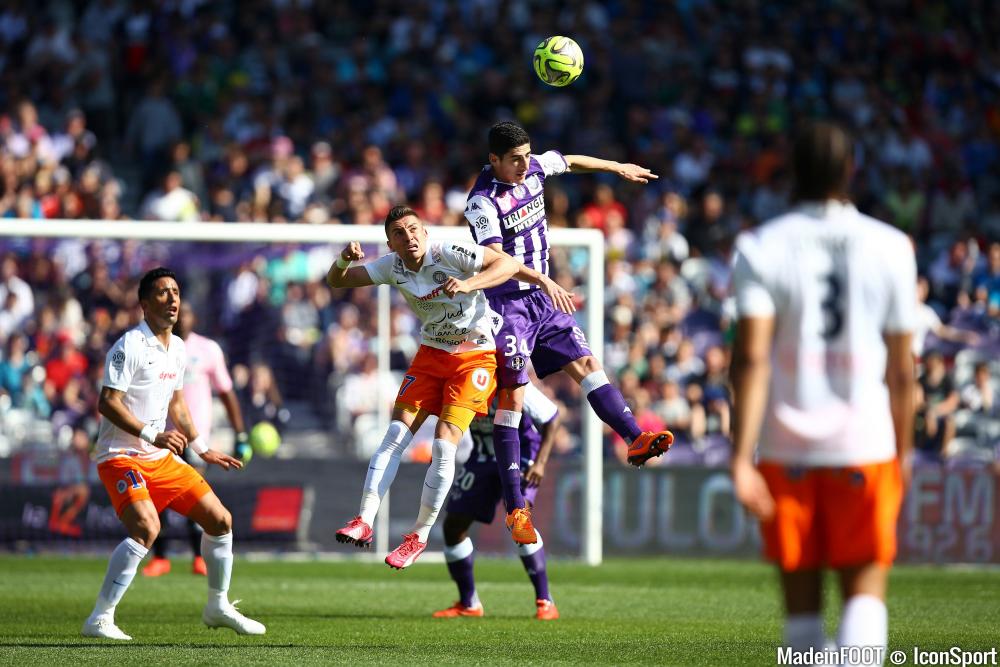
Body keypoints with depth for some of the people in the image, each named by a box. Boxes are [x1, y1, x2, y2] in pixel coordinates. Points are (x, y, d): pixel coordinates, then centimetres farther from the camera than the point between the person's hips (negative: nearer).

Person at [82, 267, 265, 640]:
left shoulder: (178, 349, 12)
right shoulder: (130, 346, -14)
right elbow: (108, 402, -20)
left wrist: (202, 449, 26)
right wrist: (151, 436, -29)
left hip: (161, 457, 9)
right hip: (122, 456, -9)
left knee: (219, 520, 8)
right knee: (146, 528, -29)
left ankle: (218, 608, 27)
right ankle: (99, 620, -26)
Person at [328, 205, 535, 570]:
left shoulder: (449, 254, -21)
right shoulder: (393, 267, -5)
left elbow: (509, 264, -24)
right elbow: (336, 281, 1)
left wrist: (469, 284, -40)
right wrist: (344, 260, -23)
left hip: (475, 356, -5)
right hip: (431, 352, 5)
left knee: (444, 443, -14)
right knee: (396, 435, -8)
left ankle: (419, 536, -3)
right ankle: (364, 522, -9)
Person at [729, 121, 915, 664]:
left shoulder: (762, 248, -1)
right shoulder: (890, 248, 2)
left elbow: (751, 358, -11)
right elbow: (901, 369, 6)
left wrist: (741, 457, -13)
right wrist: (903, 450, 19)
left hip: (787, 444, 0)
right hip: (865, 442, 0)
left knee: (800, 596, 10)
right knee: (865, 588, 0)